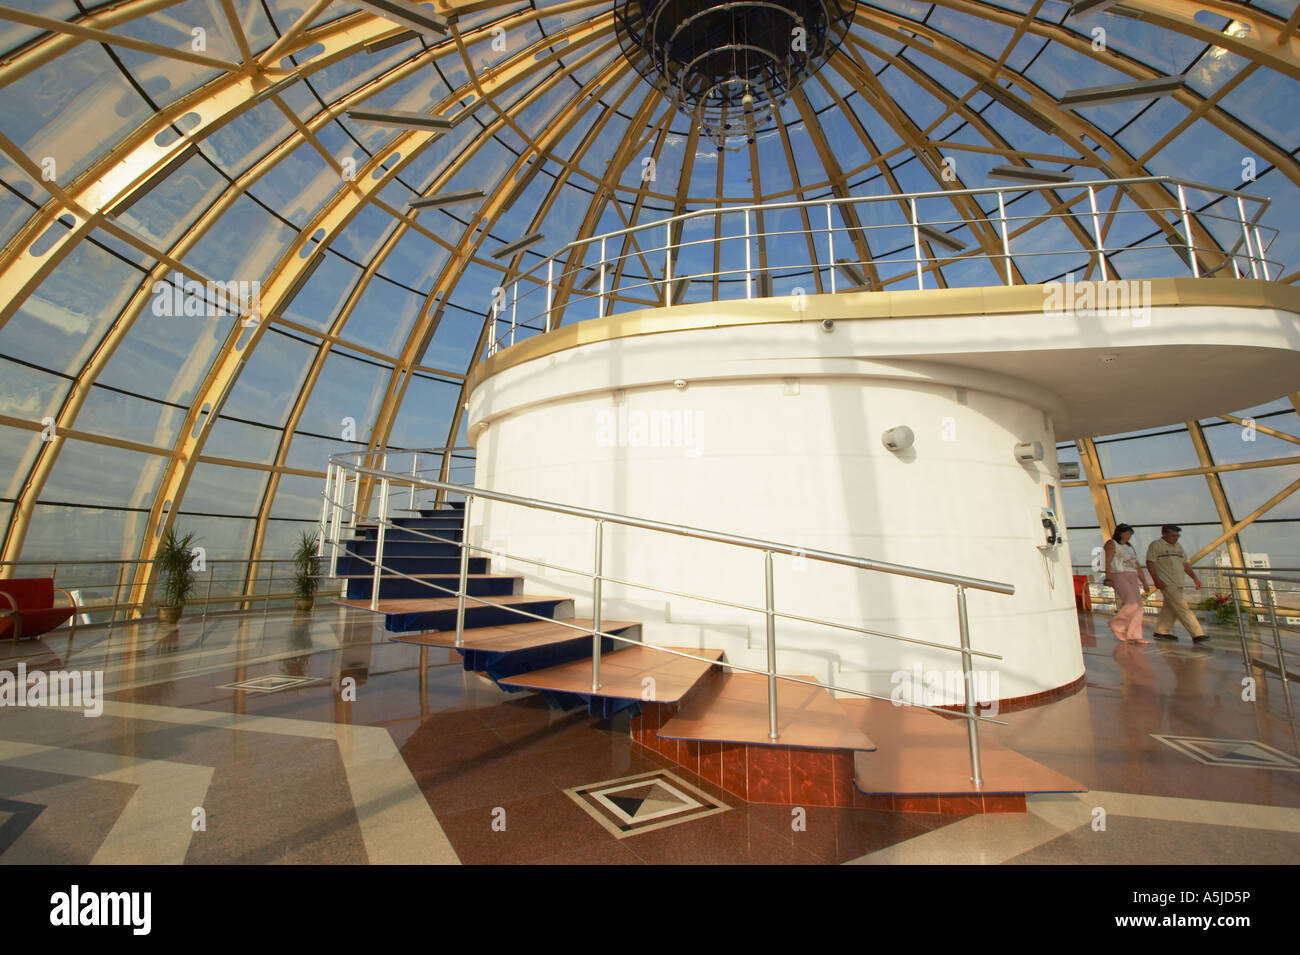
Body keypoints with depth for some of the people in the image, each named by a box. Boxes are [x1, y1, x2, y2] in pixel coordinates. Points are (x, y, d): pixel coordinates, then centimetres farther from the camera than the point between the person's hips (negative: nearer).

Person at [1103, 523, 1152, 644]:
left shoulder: (1129, 547, 23)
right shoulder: (1111, 544, -1)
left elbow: (1137, 565, 24)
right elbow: (1108, 561, -12)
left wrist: (1144, 582, 20)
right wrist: (1108, 578, -23)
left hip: (1132, 578, 8)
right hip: (1119, 576, -8)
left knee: (1138, 607, 0)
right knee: (1132, 604, -19)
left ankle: (1134, 636, 2)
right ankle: (1116, 625, -2)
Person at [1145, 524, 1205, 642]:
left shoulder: (1178, 546, 19)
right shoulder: (1156, 545, -6)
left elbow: (1185, 564, 22)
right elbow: (1150, 563, -11)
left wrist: (1195, 578, 12)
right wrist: (1156, 579, -19)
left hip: (1178, 583, 8)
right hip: (1166, 583, -8)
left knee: (1170, 608, 10)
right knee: (1182, 607, -11)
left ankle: (1161, 631, 17)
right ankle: (1197, 634, -11)